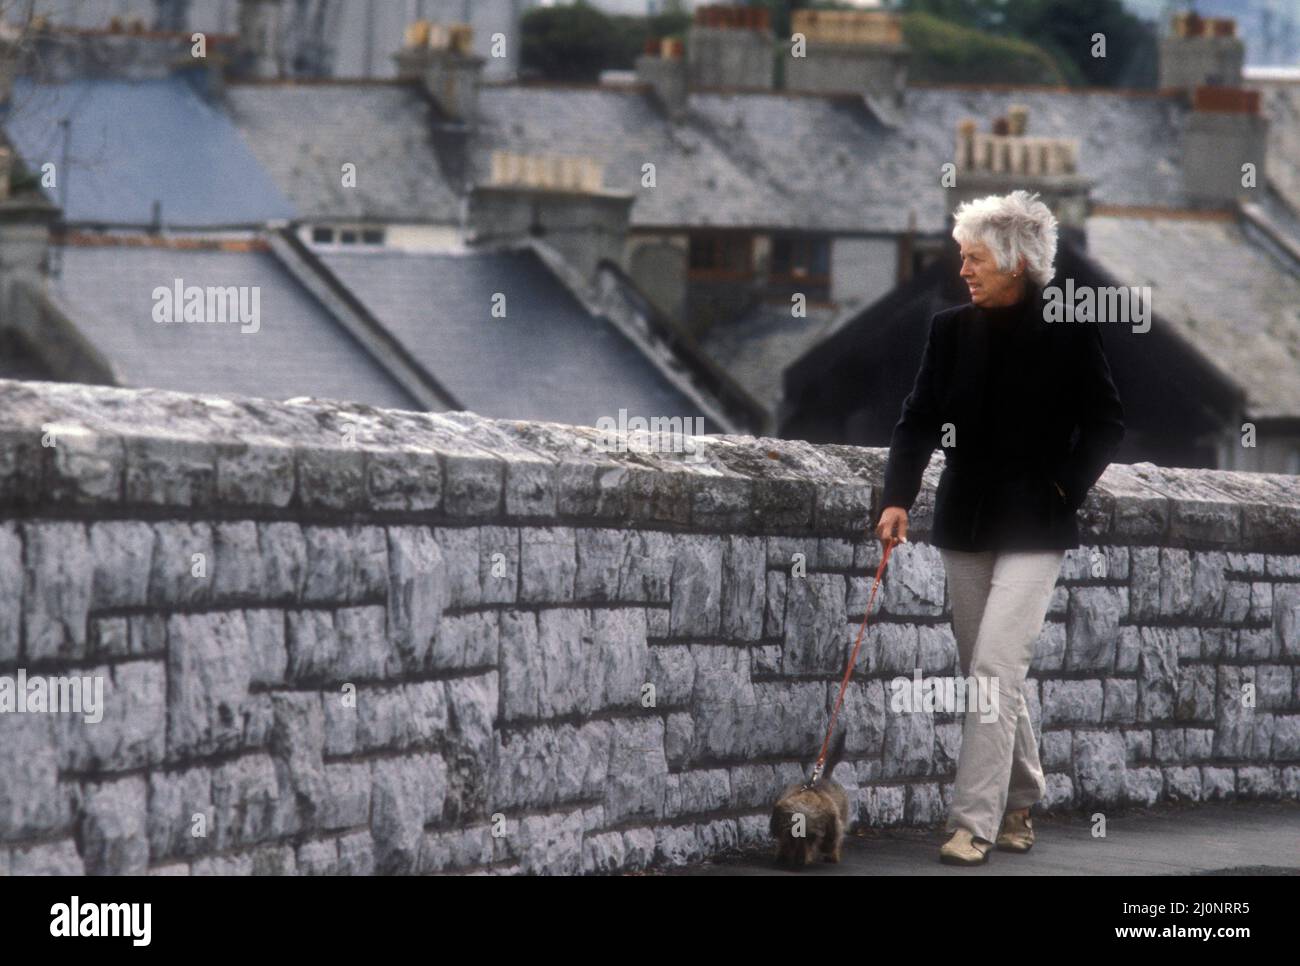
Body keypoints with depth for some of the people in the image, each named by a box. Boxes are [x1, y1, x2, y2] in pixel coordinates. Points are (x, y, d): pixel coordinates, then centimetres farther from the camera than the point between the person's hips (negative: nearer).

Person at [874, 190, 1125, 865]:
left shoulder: (1069, 334, -5)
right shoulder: (951, 330, 4)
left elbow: (1105, 424, 3)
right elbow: (920, 421, 0)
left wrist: (1066, 485, -8)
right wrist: (897, 498, -12)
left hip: (1033, 529, -5)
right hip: (964, 525, 5)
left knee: (995, 668, -14)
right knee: (989, 674, 11)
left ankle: (975, 823, -15)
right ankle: (1020, 802, 28)